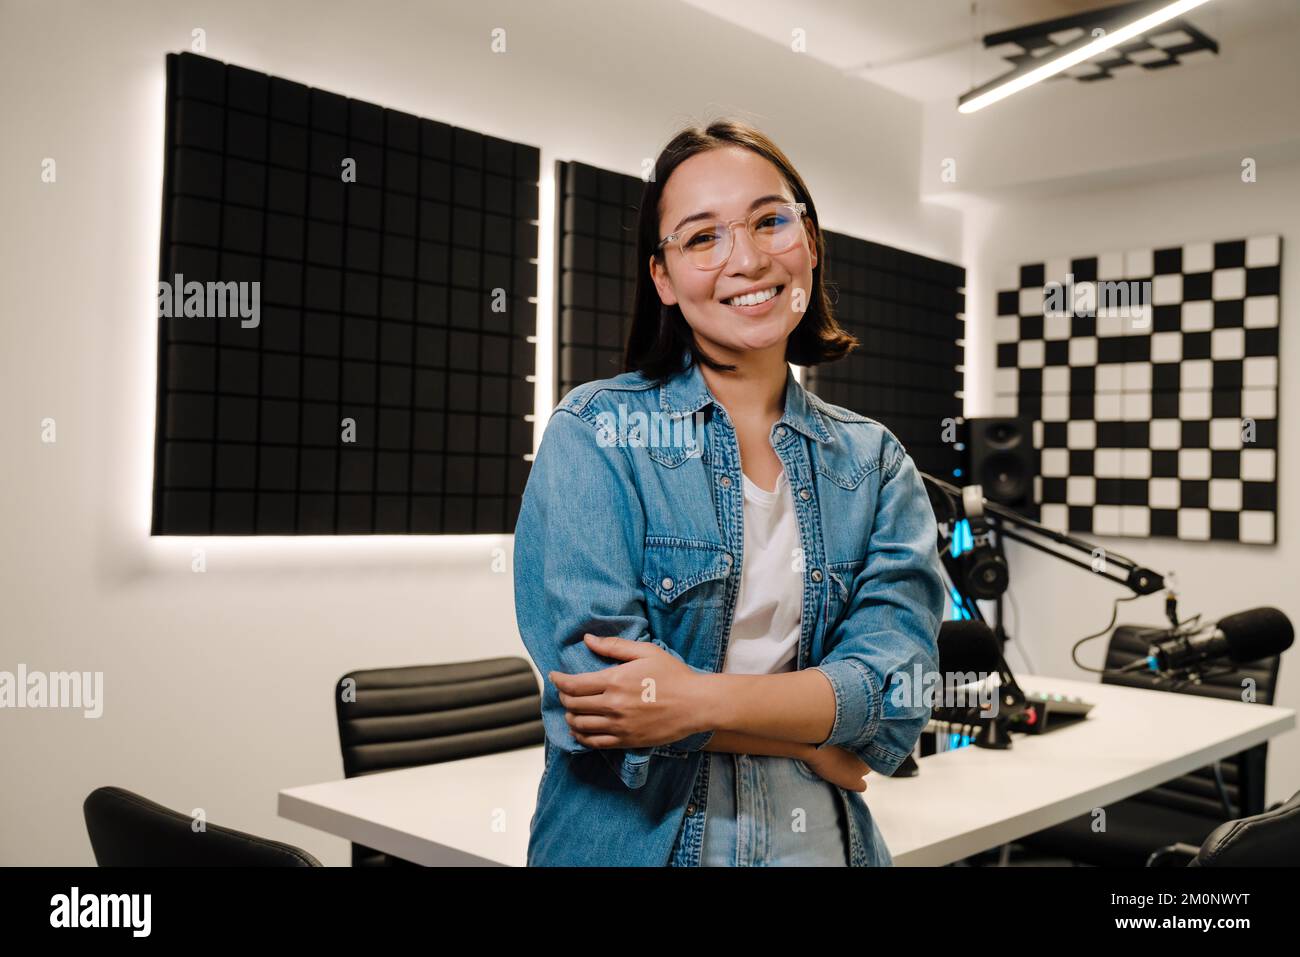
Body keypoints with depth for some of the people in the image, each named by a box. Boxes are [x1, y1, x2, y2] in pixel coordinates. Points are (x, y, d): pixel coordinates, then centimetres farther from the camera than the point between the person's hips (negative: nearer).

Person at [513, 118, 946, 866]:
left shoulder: (876, 463, -1)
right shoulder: (594, 432, -11)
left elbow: (898, 685, -12)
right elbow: (594, 677, -20)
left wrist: (699, 701, -26)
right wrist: (815, 737, -13)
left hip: (823, 841, 3)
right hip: (632, 842, -3)